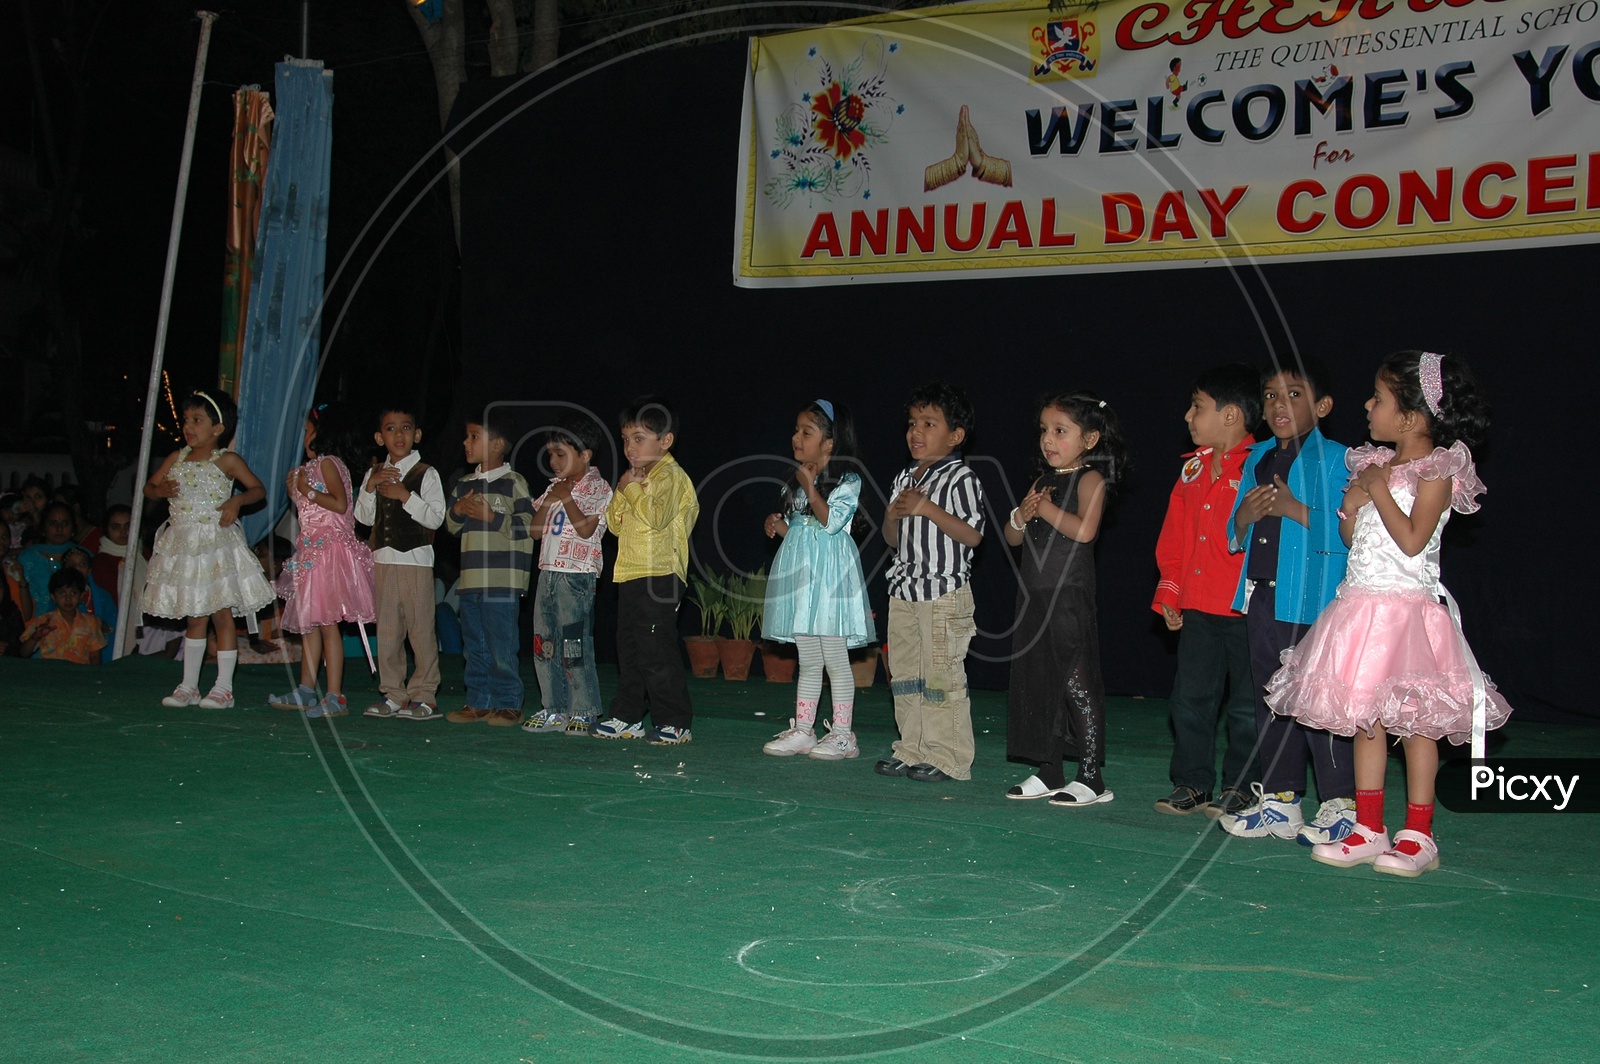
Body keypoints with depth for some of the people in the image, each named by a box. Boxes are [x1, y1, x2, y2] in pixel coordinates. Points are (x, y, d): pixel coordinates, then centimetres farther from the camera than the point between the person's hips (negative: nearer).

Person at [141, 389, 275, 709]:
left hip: (216, 544, -5)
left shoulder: (226, 461, -3)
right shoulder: (177, 458, 10)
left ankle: (224, 688, 3)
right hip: (182, 544, 5)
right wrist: (161, 490, -6)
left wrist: (237, 501, -16)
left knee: (221, 614, -3)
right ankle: (188, 686, 17)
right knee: (194, 617, 12)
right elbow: (148, 487, 17)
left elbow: (258, 489, 2)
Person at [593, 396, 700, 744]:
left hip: (659, 575, -10)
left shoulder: (670, 476, -8)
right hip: (631, 575, 10)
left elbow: (656, 516, -24)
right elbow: (615, 523, 18)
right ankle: (627, 716, 21)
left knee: (656, 651, -9)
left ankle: (675, 722, -4)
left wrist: (633, 489, -13)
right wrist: (623, 491, 4)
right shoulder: (638, 478, 20)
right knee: (629, 650, 13)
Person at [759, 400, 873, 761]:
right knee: (808, 661, 11)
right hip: (800, 576, 7)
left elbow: (831, 521, -19)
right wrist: (777, 525, 0)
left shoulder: (847, 482, -7)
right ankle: (802, 731, 15)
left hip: (830, 577, -7)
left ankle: (842, 734, 4)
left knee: (835, 659, -3)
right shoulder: (795, 482, 14)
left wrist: (810, 487, -14)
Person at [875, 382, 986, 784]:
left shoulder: (961, 478, -9)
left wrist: (927, 508, -21)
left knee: (941, 676, -6)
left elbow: (973, 535, -17)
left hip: (944, 594, -8)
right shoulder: (905, 479, 15)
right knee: (905, 675, 11)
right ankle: (912, 750, 20)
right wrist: (893, 514, -3)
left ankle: (948, 758, 1)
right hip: (904, 591, 8)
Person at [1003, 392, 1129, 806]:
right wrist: (1022, 515, -4)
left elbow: (1084, 530, -24)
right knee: (1037, 683, 10)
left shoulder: (1090, 479, -6)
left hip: (1070, 596, -8)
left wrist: (1046, 508, -13)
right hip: (1034, 595, 8)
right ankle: (1049, 774, 18)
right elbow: (1013, 538, 16)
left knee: (1076, 684, -7)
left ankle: (1091, 778, -1)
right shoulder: (1042, 480, 17)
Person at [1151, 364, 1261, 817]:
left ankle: (1239, 788, 15)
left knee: (1245, 704, 5)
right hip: (1197, 607, 7)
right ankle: (1191, 783, 18)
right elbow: (1173, 538, 17)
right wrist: (1170, 593, 11)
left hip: (1245, 610, -7)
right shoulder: (1193, 468, 12)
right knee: (1190, 697, 9)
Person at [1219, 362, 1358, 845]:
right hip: (1260, 596, 7)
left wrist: (1294, 509, -19)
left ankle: (1341, 805, 6)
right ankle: (1279, 800, 23)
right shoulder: (1257, 458, 14)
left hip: (1311, 601, -7)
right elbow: (1236, 538, 18)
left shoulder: (1335, 460, -6)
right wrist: (1244, 517, -3)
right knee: (1270, 700, 13)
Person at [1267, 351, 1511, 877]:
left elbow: (1413, 539, -18)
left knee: (1414, 718, -1)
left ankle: (1418, 836, 6)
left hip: (1407, 606, -7)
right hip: (1360, 604, 7)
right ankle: (1369, 828, 16)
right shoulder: (1376, 464, 12)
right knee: (1365, 716, 9)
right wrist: (1354, 502, -4)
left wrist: (1380, 492, -11)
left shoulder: (1437, 469, -9)